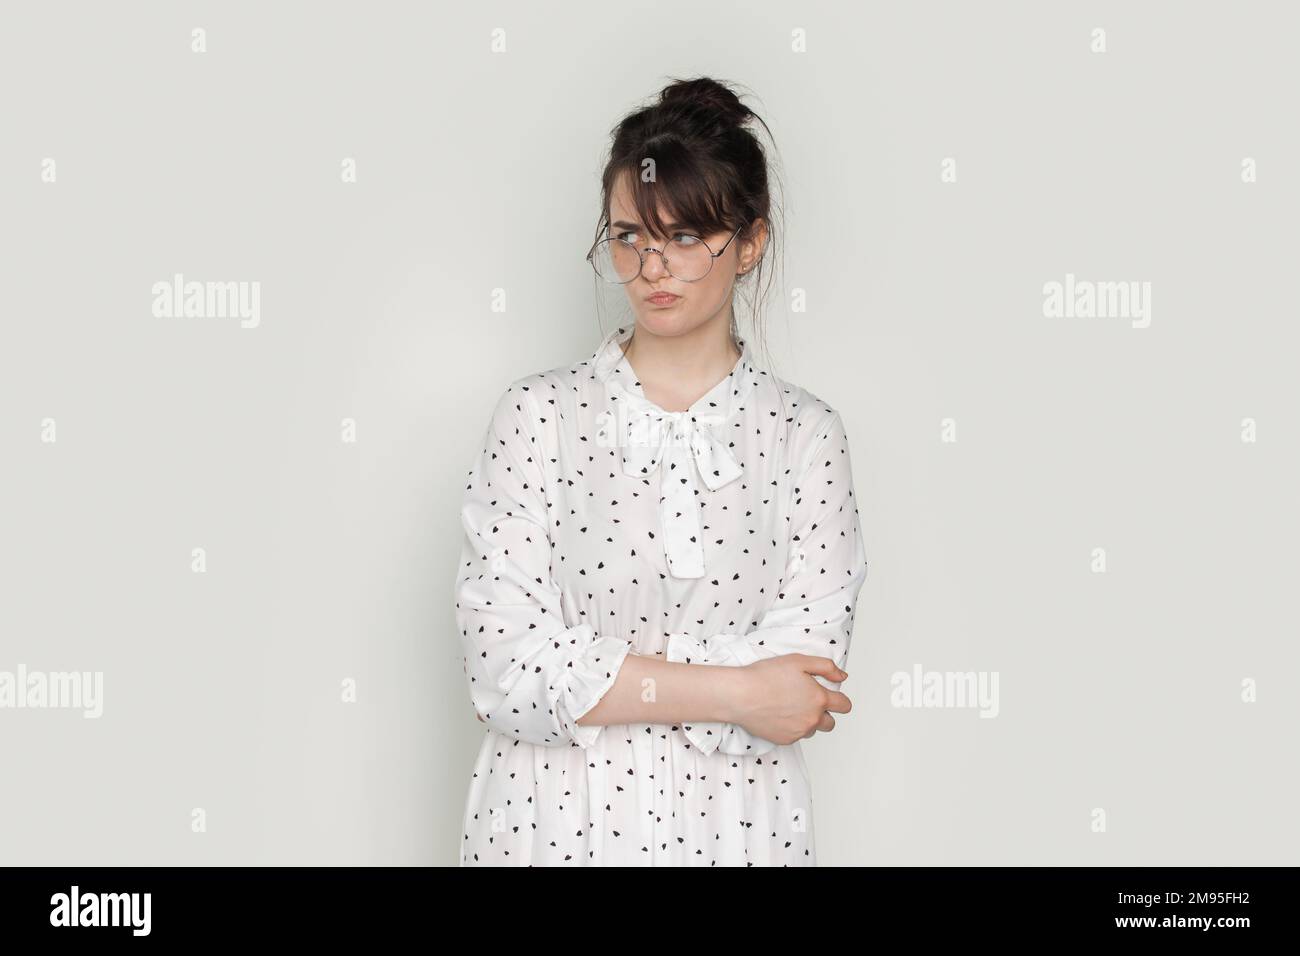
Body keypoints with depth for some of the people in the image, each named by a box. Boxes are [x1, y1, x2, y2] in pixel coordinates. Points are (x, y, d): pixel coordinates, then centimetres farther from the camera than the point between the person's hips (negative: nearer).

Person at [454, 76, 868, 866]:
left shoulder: (805, 436, -4)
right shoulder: (540, 414, -6)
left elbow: (806, 671, -13)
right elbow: (502, 665, -15)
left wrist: (589, 673, -14)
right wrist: (729, 692, -16)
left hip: (735, 824, 0)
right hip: (549, 821, 0)